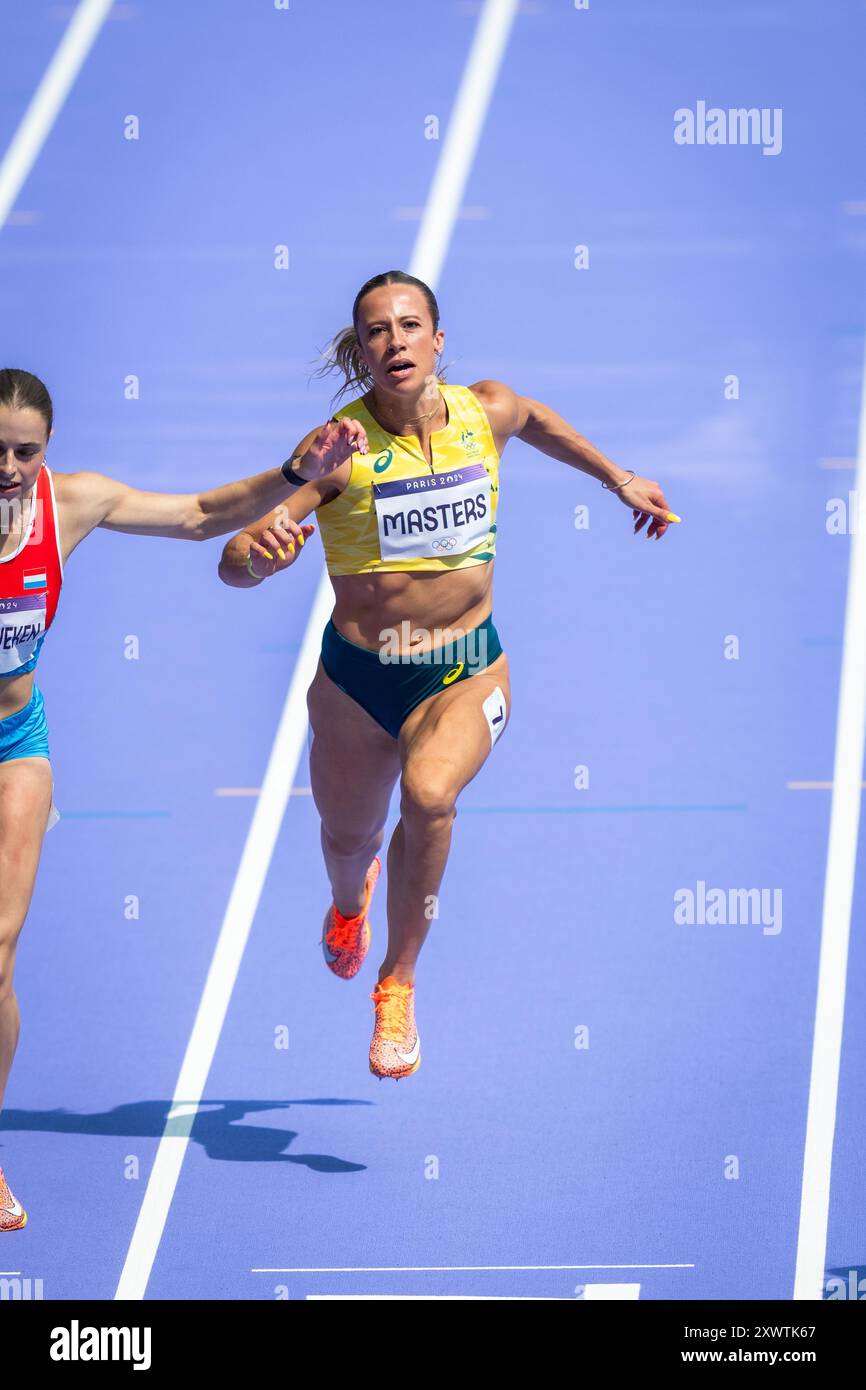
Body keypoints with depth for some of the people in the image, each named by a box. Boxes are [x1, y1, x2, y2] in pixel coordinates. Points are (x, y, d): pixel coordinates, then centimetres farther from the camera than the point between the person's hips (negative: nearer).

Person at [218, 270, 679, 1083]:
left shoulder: (487, 412, -8)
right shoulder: (338, 447, -18)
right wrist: (259, 550, -47)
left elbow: (537, 421, 20)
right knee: (347, 837, 19)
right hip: (356, 678, 0)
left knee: (430, 794, -29)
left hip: (467, 671, 0)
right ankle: (351, 901, 61)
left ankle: (398, 984, -10)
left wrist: (620, 481, 26)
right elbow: (234, 564, -24)